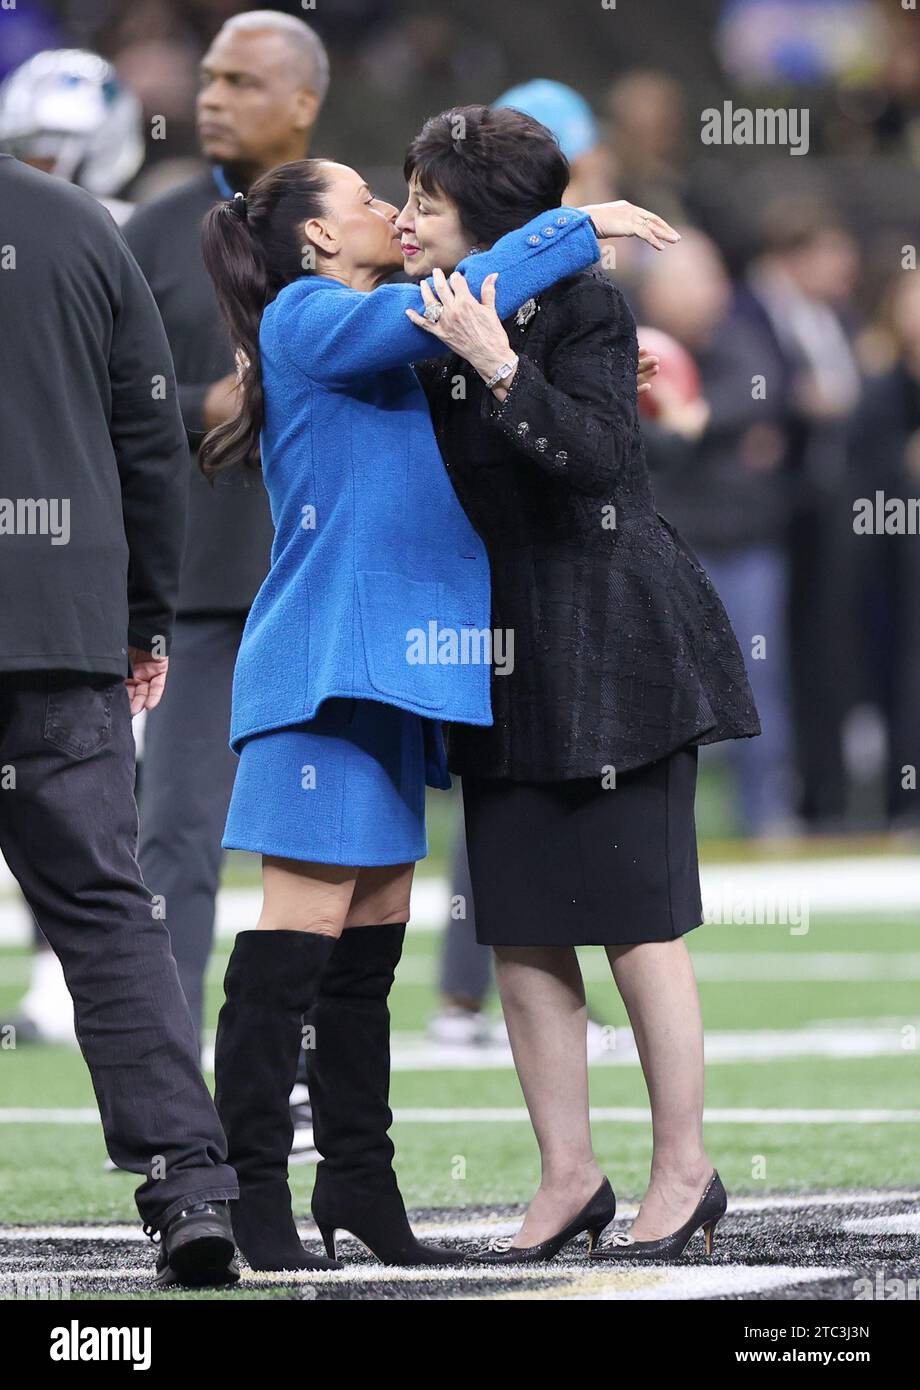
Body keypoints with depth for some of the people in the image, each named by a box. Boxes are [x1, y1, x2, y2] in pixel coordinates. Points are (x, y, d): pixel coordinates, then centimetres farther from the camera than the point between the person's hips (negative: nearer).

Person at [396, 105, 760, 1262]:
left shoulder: (582, 308, -11)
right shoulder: (432, 328, 10)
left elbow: (598, 453, -22)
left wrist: (503, 372, -32)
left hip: (608, 640, -7)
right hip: (501, 653, 7)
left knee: (634, 918, -4)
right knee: (517, 929, 5)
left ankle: (684, 1169, 6)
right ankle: (568, 1175, 12)